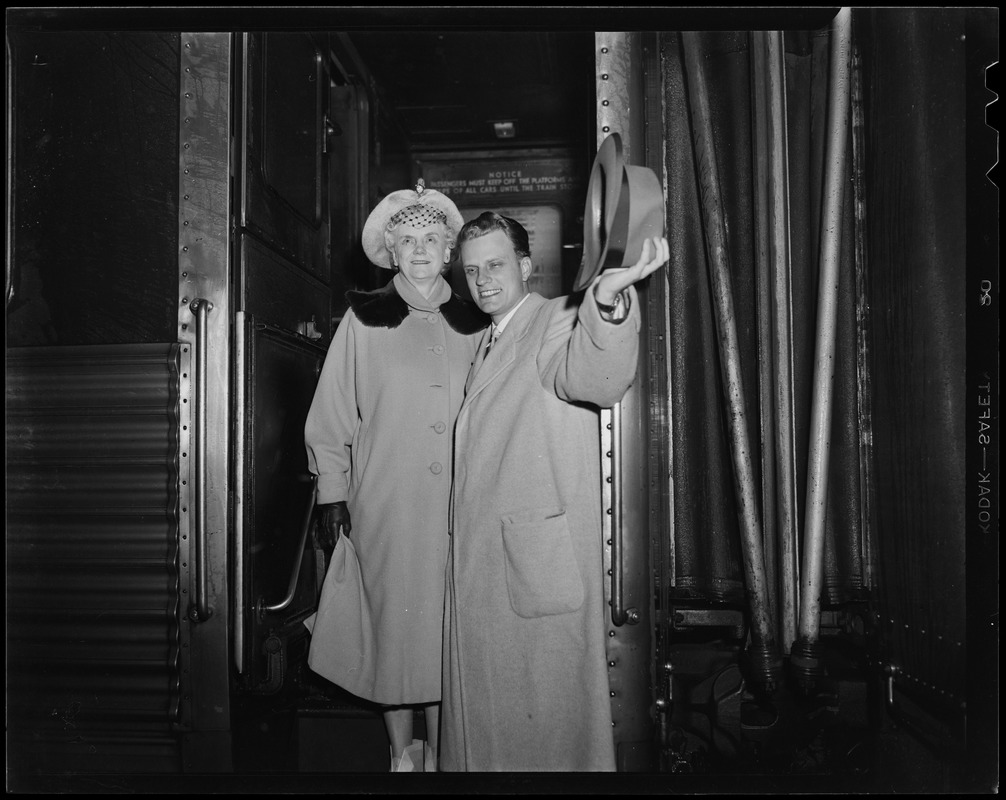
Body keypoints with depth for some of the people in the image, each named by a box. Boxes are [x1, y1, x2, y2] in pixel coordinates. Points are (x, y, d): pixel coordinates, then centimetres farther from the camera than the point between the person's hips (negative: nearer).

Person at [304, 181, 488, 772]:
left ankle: (437, 751, 23)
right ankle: (401, 750, 25)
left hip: (458, 505, 2)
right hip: (384, 504, -1)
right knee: (392, 621, 6)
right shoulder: (363, 320, 1)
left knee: (447, 624, 6)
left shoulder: (476, 325, 7)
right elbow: (332, 412, 3)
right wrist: (332, 490, 0)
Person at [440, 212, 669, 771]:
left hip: (542, 563, -8)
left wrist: (608, 296, -50)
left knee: (550, 717, 1)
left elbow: (598, 380, -31)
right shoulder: (486, 344, 18)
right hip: (478, 568, 8)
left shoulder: (556, 322, -7)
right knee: (482, 711, 16)